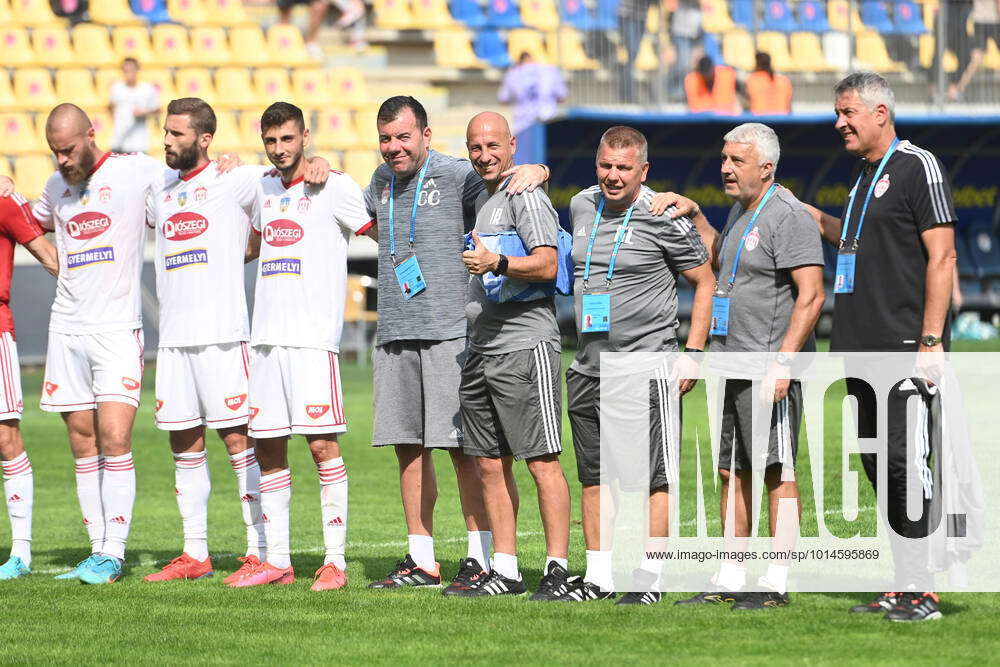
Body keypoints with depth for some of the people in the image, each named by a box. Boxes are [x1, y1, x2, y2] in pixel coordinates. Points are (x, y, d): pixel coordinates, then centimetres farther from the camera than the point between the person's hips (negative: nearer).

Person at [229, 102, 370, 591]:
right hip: (265, 334, 6)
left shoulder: (333, 188, -3)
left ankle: (335, 560, -7)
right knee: (268, 449, 6)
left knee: (322, 444, -9)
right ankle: (277, 560, 12)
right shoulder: (263, 187, 17)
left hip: (313, 335, -6)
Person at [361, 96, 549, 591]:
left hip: (451, 332, -6)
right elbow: (369, 223, 36)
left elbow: (531, 172, 0)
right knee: (407, 446, 8)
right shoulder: (382, 180, 15)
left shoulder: (458, 176, -5)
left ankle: (480, 558, -2)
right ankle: (420, 560, 14)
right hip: (394, 335, 6)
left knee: (463, 447, -6)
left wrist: (533, 171, -23)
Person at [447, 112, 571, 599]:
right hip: (480, 348, 9)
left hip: (525, 345, -9)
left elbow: (547, 265, -19)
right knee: (490, 465, 9)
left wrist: (496, 264, -30)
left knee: (542, 462, -10)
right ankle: (504, 571, 14)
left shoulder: (526, 197, -7)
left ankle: (557, 569, -11)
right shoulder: (481, 199, 20)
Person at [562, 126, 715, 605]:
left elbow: (705, 281, -3)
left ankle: (648, 580, -1)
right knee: (595, 477, 10)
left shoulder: (664, 218, -9)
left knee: (651, 480, -5)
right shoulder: (581, 207, 9)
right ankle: (599, 576, 17)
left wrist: (694, 351, -8)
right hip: (588, 368, 6)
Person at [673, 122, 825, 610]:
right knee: (731, 473, 11)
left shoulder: (787, 215, -12)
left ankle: (776, 584, -8)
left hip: (770, 368, -10)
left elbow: (811, 294, -19)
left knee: (777, 473, -7)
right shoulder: (740, 212, 17)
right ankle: (731, 579, 16)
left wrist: (784, 360, -24)